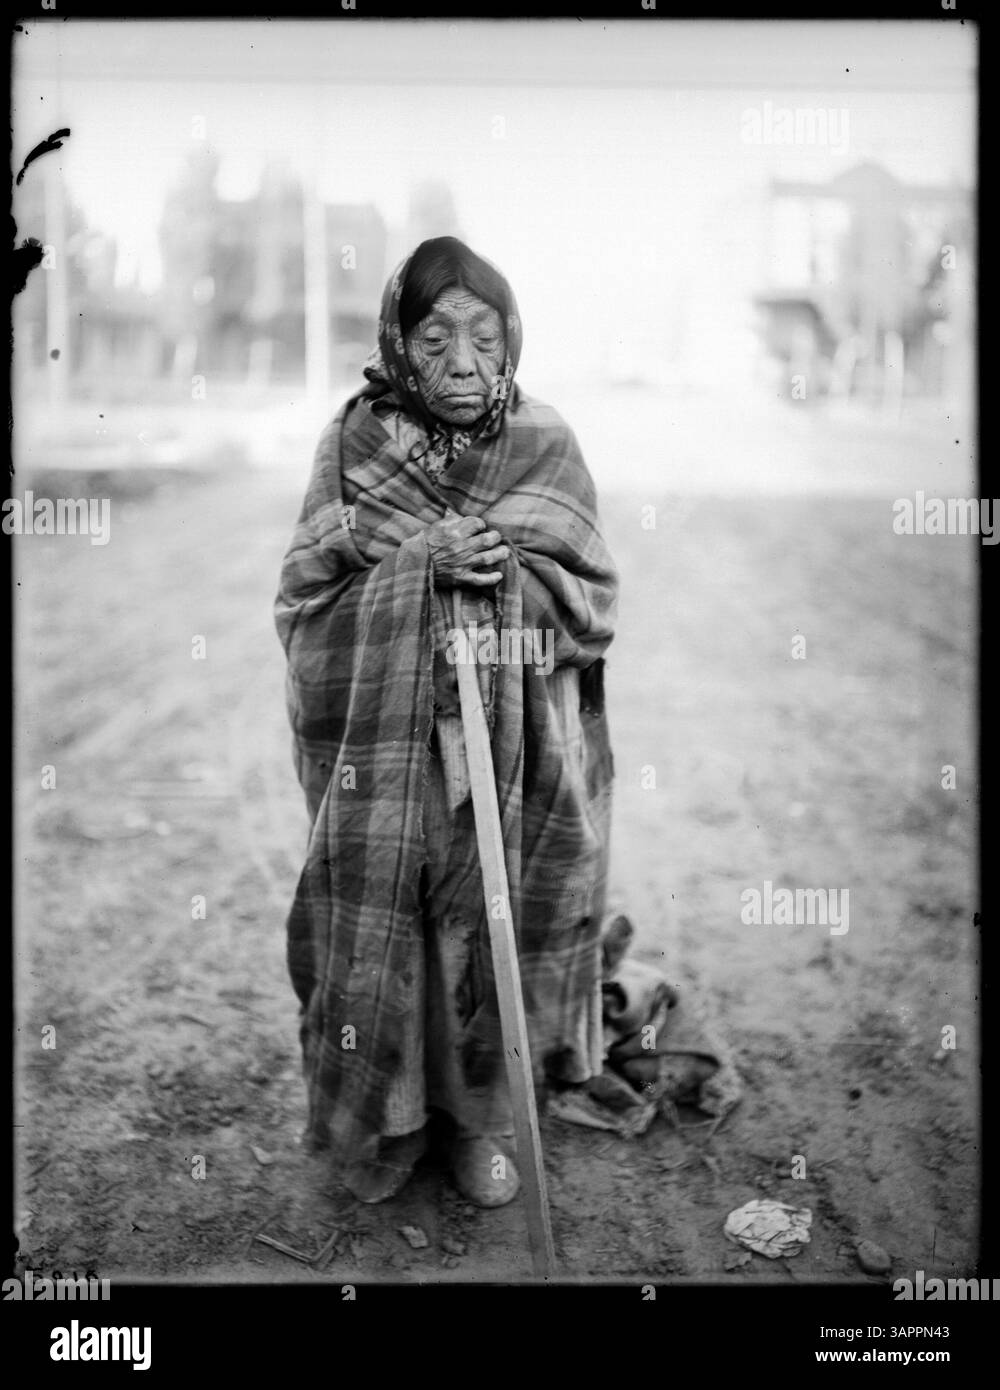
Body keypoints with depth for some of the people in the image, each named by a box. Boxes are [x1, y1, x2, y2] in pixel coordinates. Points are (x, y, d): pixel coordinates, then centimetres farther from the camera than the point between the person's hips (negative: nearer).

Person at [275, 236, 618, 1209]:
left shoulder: (545, 448, 0)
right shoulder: (355, 443, 0)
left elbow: (593, 600, -3)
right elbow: (306, 600, -5)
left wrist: (505, 571, -21)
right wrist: (422, 571, -20)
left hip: (515, 758, 0)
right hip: (380, 755, 0)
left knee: (493, 929, 7)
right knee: (375, 935, 6)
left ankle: (483, 1116, 29)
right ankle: (380, 1123, 28)